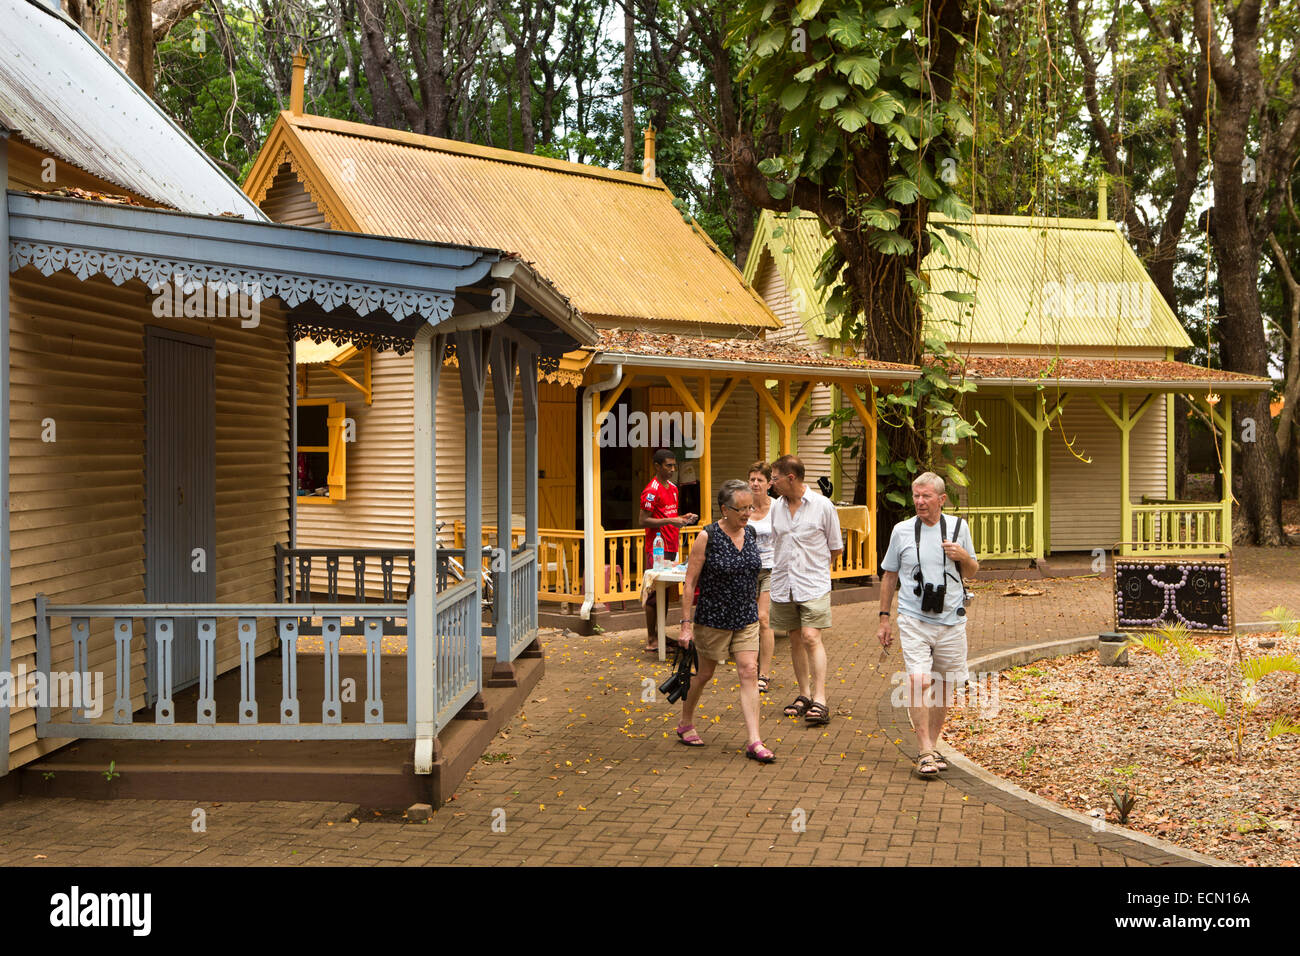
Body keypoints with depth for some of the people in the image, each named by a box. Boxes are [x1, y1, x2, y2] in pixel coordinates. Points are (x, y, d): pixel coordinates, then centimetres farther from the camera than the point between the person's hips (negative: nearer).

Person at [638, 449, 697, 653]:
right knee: (655, 594, -6)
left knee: (666, 592, 10)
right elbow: (642, 521, -16)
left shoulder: (673, 488, 17)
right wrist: (670, 521, -21)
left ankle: (660, 635, 17)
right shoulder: (652, 491, -11)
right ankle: (651, 641, -2)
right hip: (657, 549, -9)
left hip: (671, 548, 9)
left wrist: (683, 519, 7)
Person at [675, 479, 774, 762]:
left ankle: (754, 742, -7)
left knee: (749, 673, -6)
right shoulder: (707, 537, -13)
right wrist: (686, 624, -15)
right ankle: (685, 723, 34)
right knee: (705, 673, 11)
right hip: (713, 618, -4)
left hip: (746, 619, 4)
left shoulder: (750, 534, 3)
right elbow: (689, 583, -12)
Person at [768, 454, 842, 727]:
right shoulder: (776, 507, 8)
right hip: (783, 584, 5)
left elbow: (835, 548, 5)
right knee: (795, 640, 9)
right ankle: (804, 694, 19)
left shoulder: (822, 506, -5)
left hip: (813, 584, -5)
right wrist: (788, 566, 13)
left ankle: (820, 700, -15)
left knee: (811, 637, -14)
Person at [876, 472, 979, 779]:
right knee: (918, 681, -17)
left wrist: (964, 557, -7)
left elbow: (971, 574, 16)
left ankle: (932, 746, 24)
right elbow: (889, 576, 12)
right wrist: (884, 619, 9)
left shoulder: (958, 528, 6)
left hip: (951, 620, 2)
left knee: (945, 686, 8)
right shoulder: (902, 531, 3)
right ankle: (925, 753, -12)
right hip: (914, 619, -2)